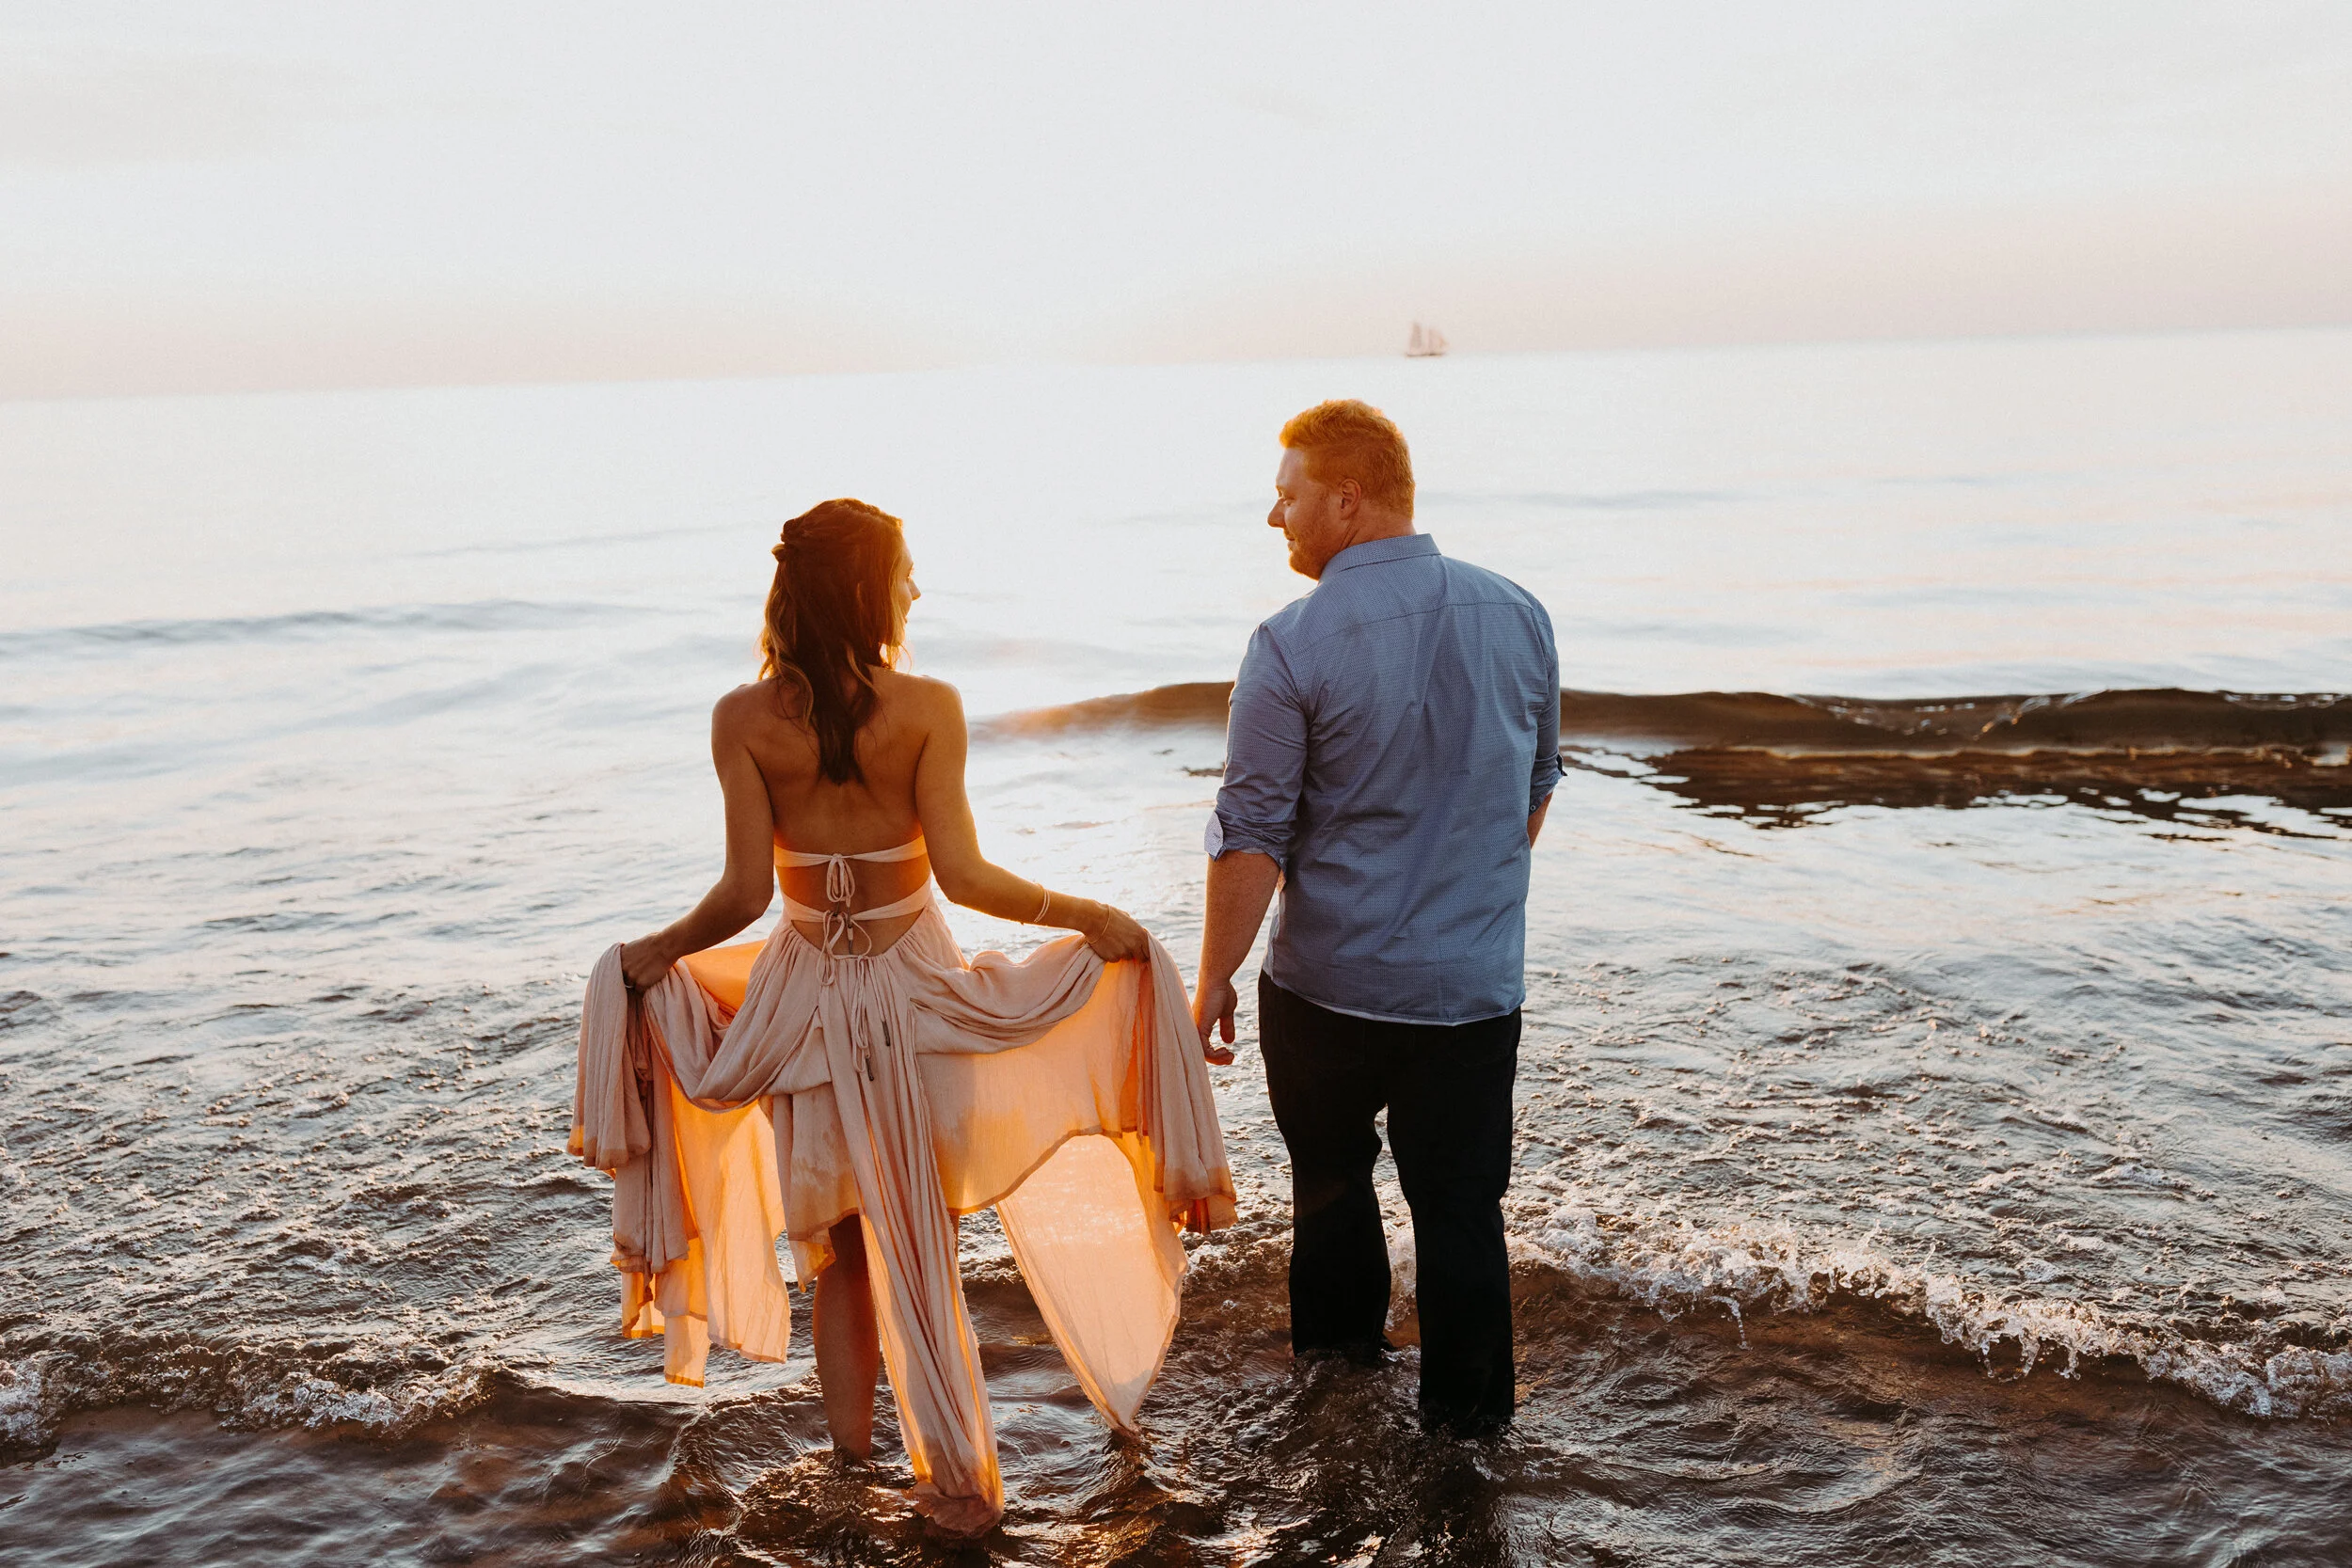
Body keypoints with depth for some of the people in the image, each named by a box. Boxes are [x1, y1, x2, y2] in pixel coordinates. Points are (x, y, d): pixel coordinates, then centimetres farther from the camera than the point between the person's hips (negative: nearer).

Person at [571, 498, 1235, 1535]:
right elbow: (964, 876, -18)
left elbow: (744, 891, -12)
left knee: (836, 1236, 20)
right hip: (914, 990, -1)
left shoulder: (745, 718, -11)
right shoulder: (927, 707, -15)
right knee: (920, 1240, 15)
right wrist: (1092, 917, -8)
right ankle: (954, 1479, 23)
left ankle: (851, 1430, 35)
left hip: (804, 997, 1)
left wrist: (655, 950, 6)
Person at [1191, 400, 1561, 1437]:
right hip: (1476, 981, 3)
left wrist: (1213, 981, -4)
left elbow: (1252, 836, -15)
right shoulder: (1518, 615, -1)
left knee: (1330, 1171, 23)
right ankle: (1466, 1416, 24)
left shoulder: (1293, 646, -16)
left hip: (1327, 984, -2)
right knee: (1461, 1207, 14)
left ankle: (1338, 1335, 43)